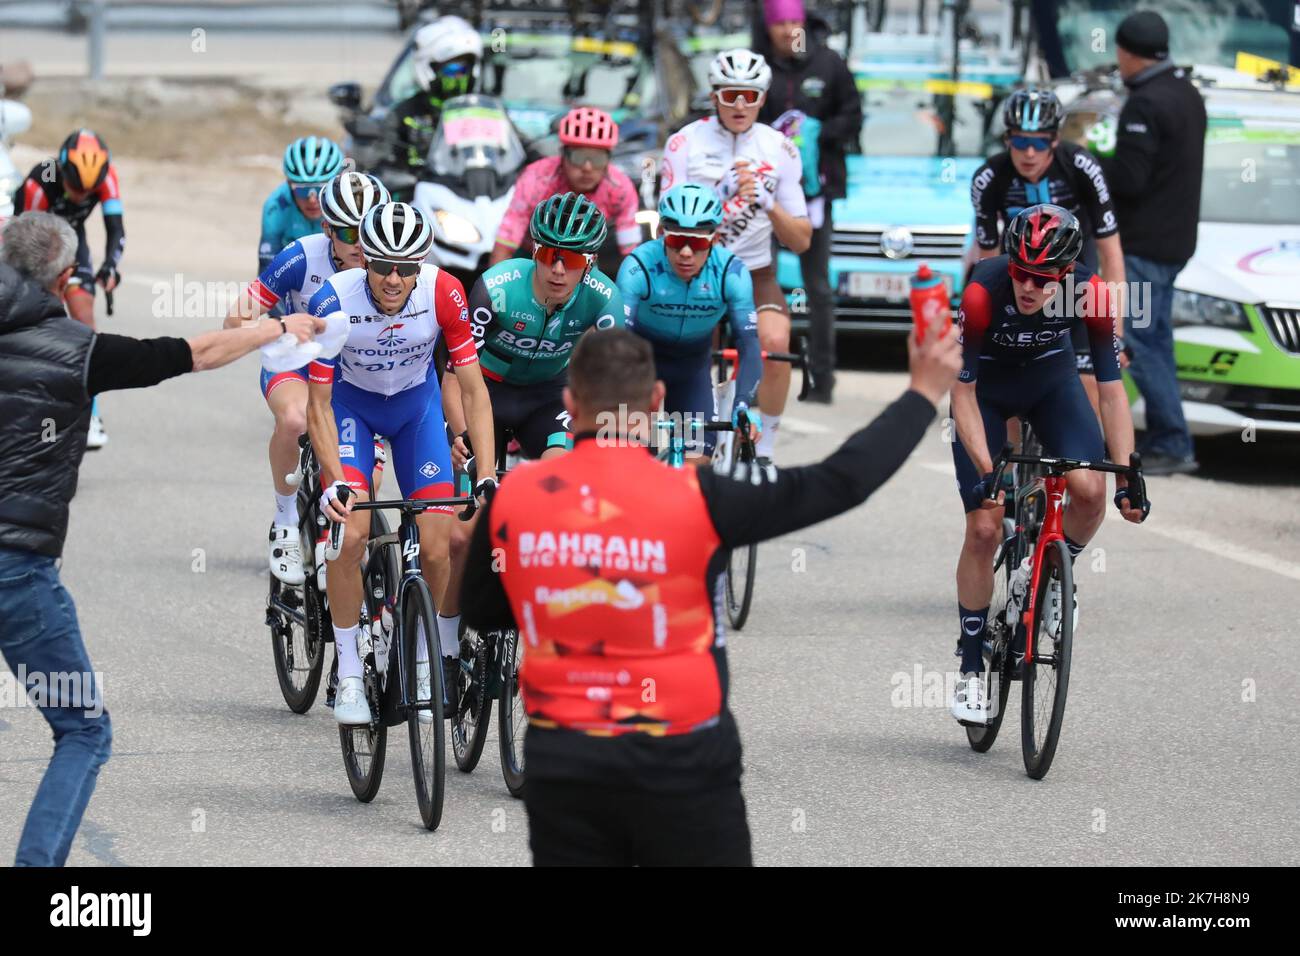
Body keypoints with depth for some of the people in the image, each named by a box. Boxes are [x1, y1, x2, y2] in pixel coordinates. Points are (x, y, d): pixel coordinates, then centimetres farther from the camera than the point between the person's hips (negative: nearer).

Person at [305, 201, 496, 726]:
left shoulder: (444, 293, -29)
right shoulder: (334, 300, -32)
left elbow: (473, 389, -22)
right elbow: (319, 404, -23)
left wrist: (487, 475, -31)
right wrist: (335, 480, -36)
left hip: (416, 402, 1)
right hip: (351, 402, -1)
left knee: (436, 549, -9)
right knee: (350, 535, -20)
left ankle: (428, 661, 15)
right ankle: (349, 674, -6)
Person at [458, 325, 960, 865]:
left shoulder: (512, 498, -4)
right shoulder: (694, 499, -14)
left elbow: (479, 612, 12)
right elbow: (842, 481, -8)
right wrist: (924, 394, 3)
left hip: (561, 761, 3)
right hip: (678, 761, -3)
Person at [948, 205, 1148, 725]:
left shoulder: (1089, 293, -30)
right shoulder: (983, 292, -36)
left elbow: (1112, 392, -22)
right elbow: (964, 392, -27)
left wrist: (1128, 479, -29)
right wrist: (987, 473, -36)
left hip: (1051, 375, 2)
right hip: (986, 383, -2)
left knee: (1090, 491, -23)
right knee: (984, 526, -12)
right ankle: (970, 670, 3)